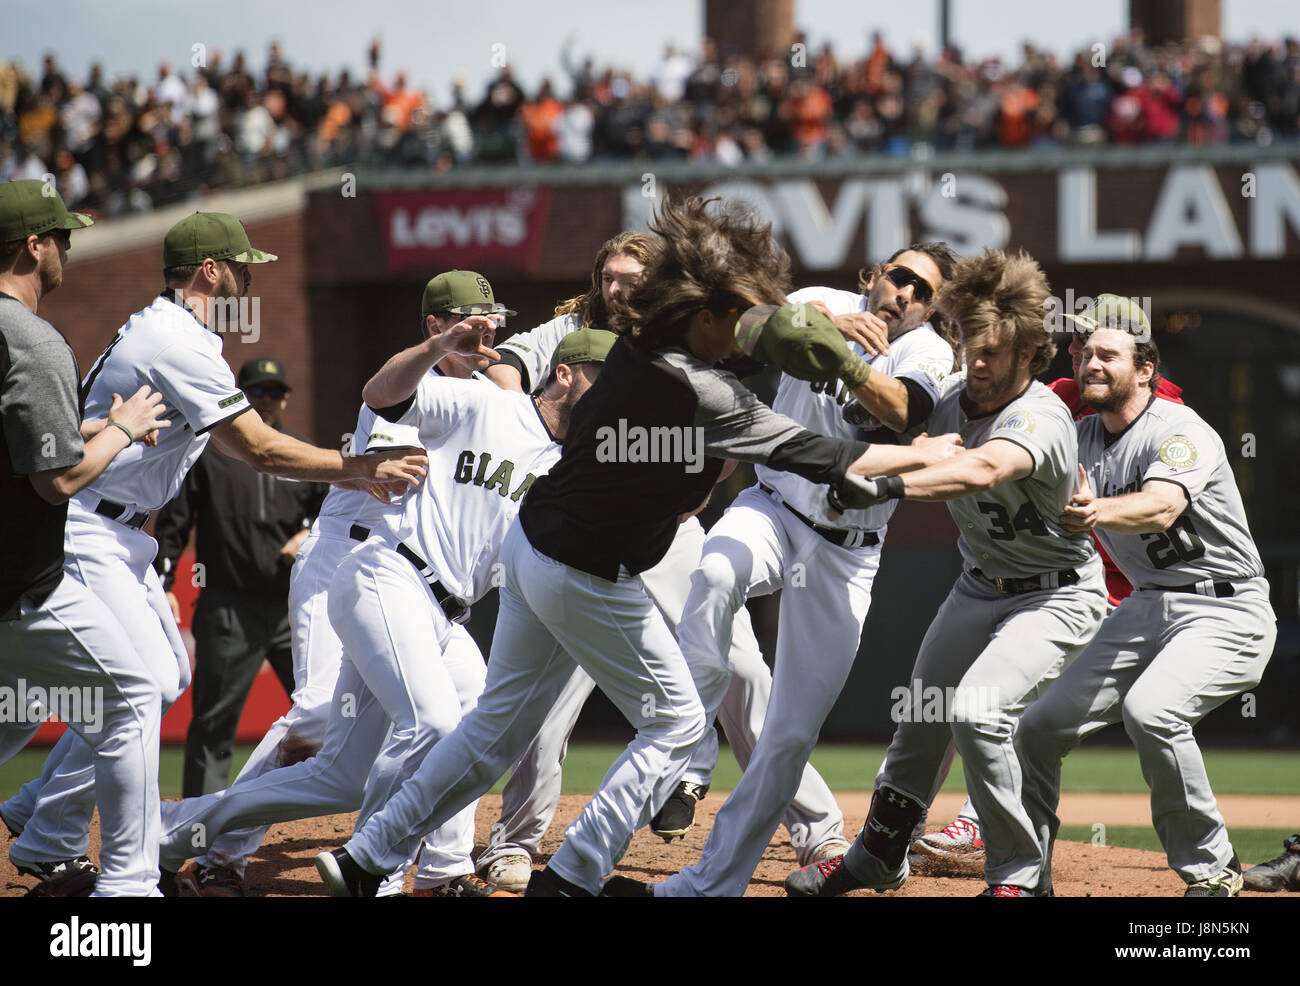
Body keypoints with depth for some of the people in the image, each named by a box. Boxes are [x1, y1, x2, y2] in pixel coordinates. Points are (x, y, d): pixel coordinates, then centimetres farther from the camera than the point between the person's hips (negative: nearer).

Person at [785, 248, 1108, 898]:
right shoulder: (953, 399, -5)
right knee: (920, 715, 15)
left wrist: (889, 485, -61)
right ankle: (878, 857, 36)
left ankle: (1018, 875, -10)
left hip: (1055, 596, -8)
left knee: (977, 712, -25)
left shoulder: (1041, 417, -29)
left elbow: (982, 470, -49)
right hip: (978, 588, 8)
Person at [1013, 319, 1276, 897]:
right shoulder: (1081, 438, 9)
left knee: (1150, 710, -32)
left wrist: (1097, 512, -55)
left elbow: (1161, 508, -35)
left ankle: (1210, 871, -17)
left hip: (1224, 612, -8)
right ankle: (1027, 877, 20)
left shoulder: (1180, 431, -16)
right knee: (1038, 728, 2)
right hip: (1146, 608, 8)